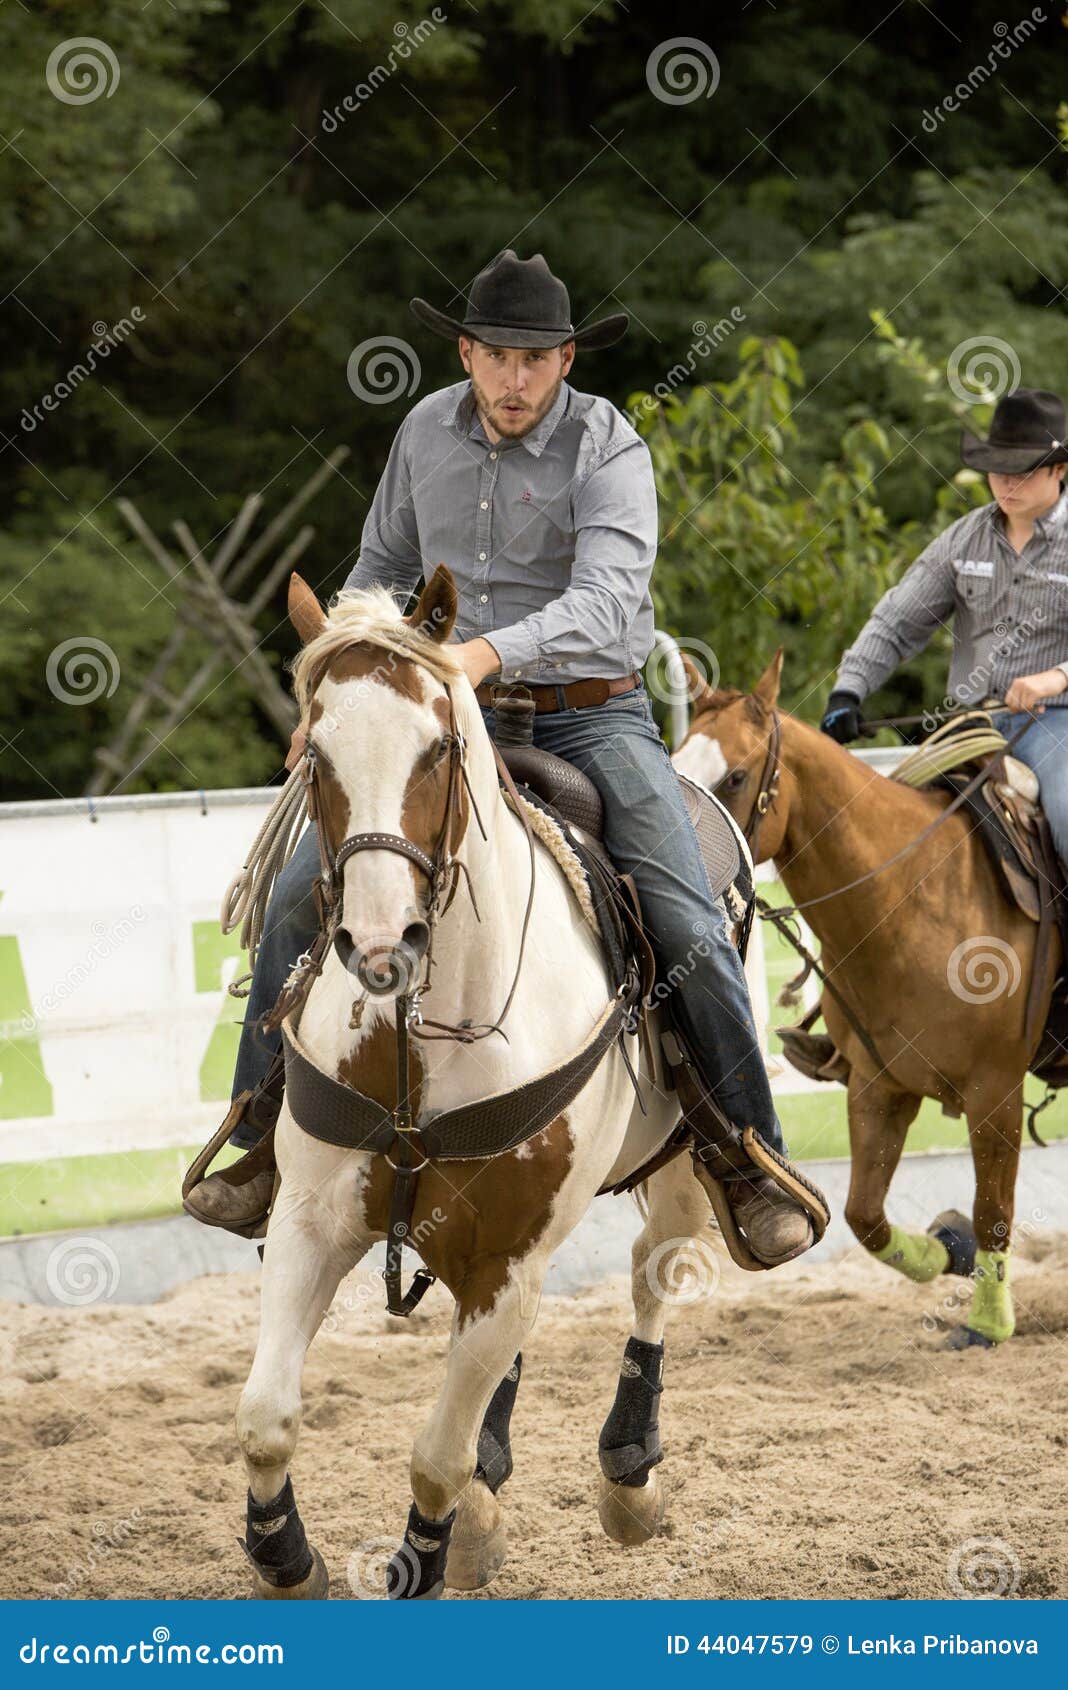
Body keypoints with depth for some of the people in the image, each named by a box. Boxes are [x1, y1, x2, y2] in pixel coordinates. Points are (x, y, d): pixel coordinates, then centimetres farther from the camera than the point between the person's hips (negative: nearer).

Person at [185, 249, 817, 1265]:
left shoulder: (608, 449, -12)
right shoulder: (428, 432, 4)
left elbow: (604, 602, -26)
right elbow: (383, 569, 20)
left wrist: (492, 651, -41)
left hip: (590, 716, -4)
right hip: (450, 719, 4)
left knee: (691, 932, -17)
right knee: (301, 896, -10)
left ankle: (755, 1166, -3)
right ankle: (262, 1141, 2)